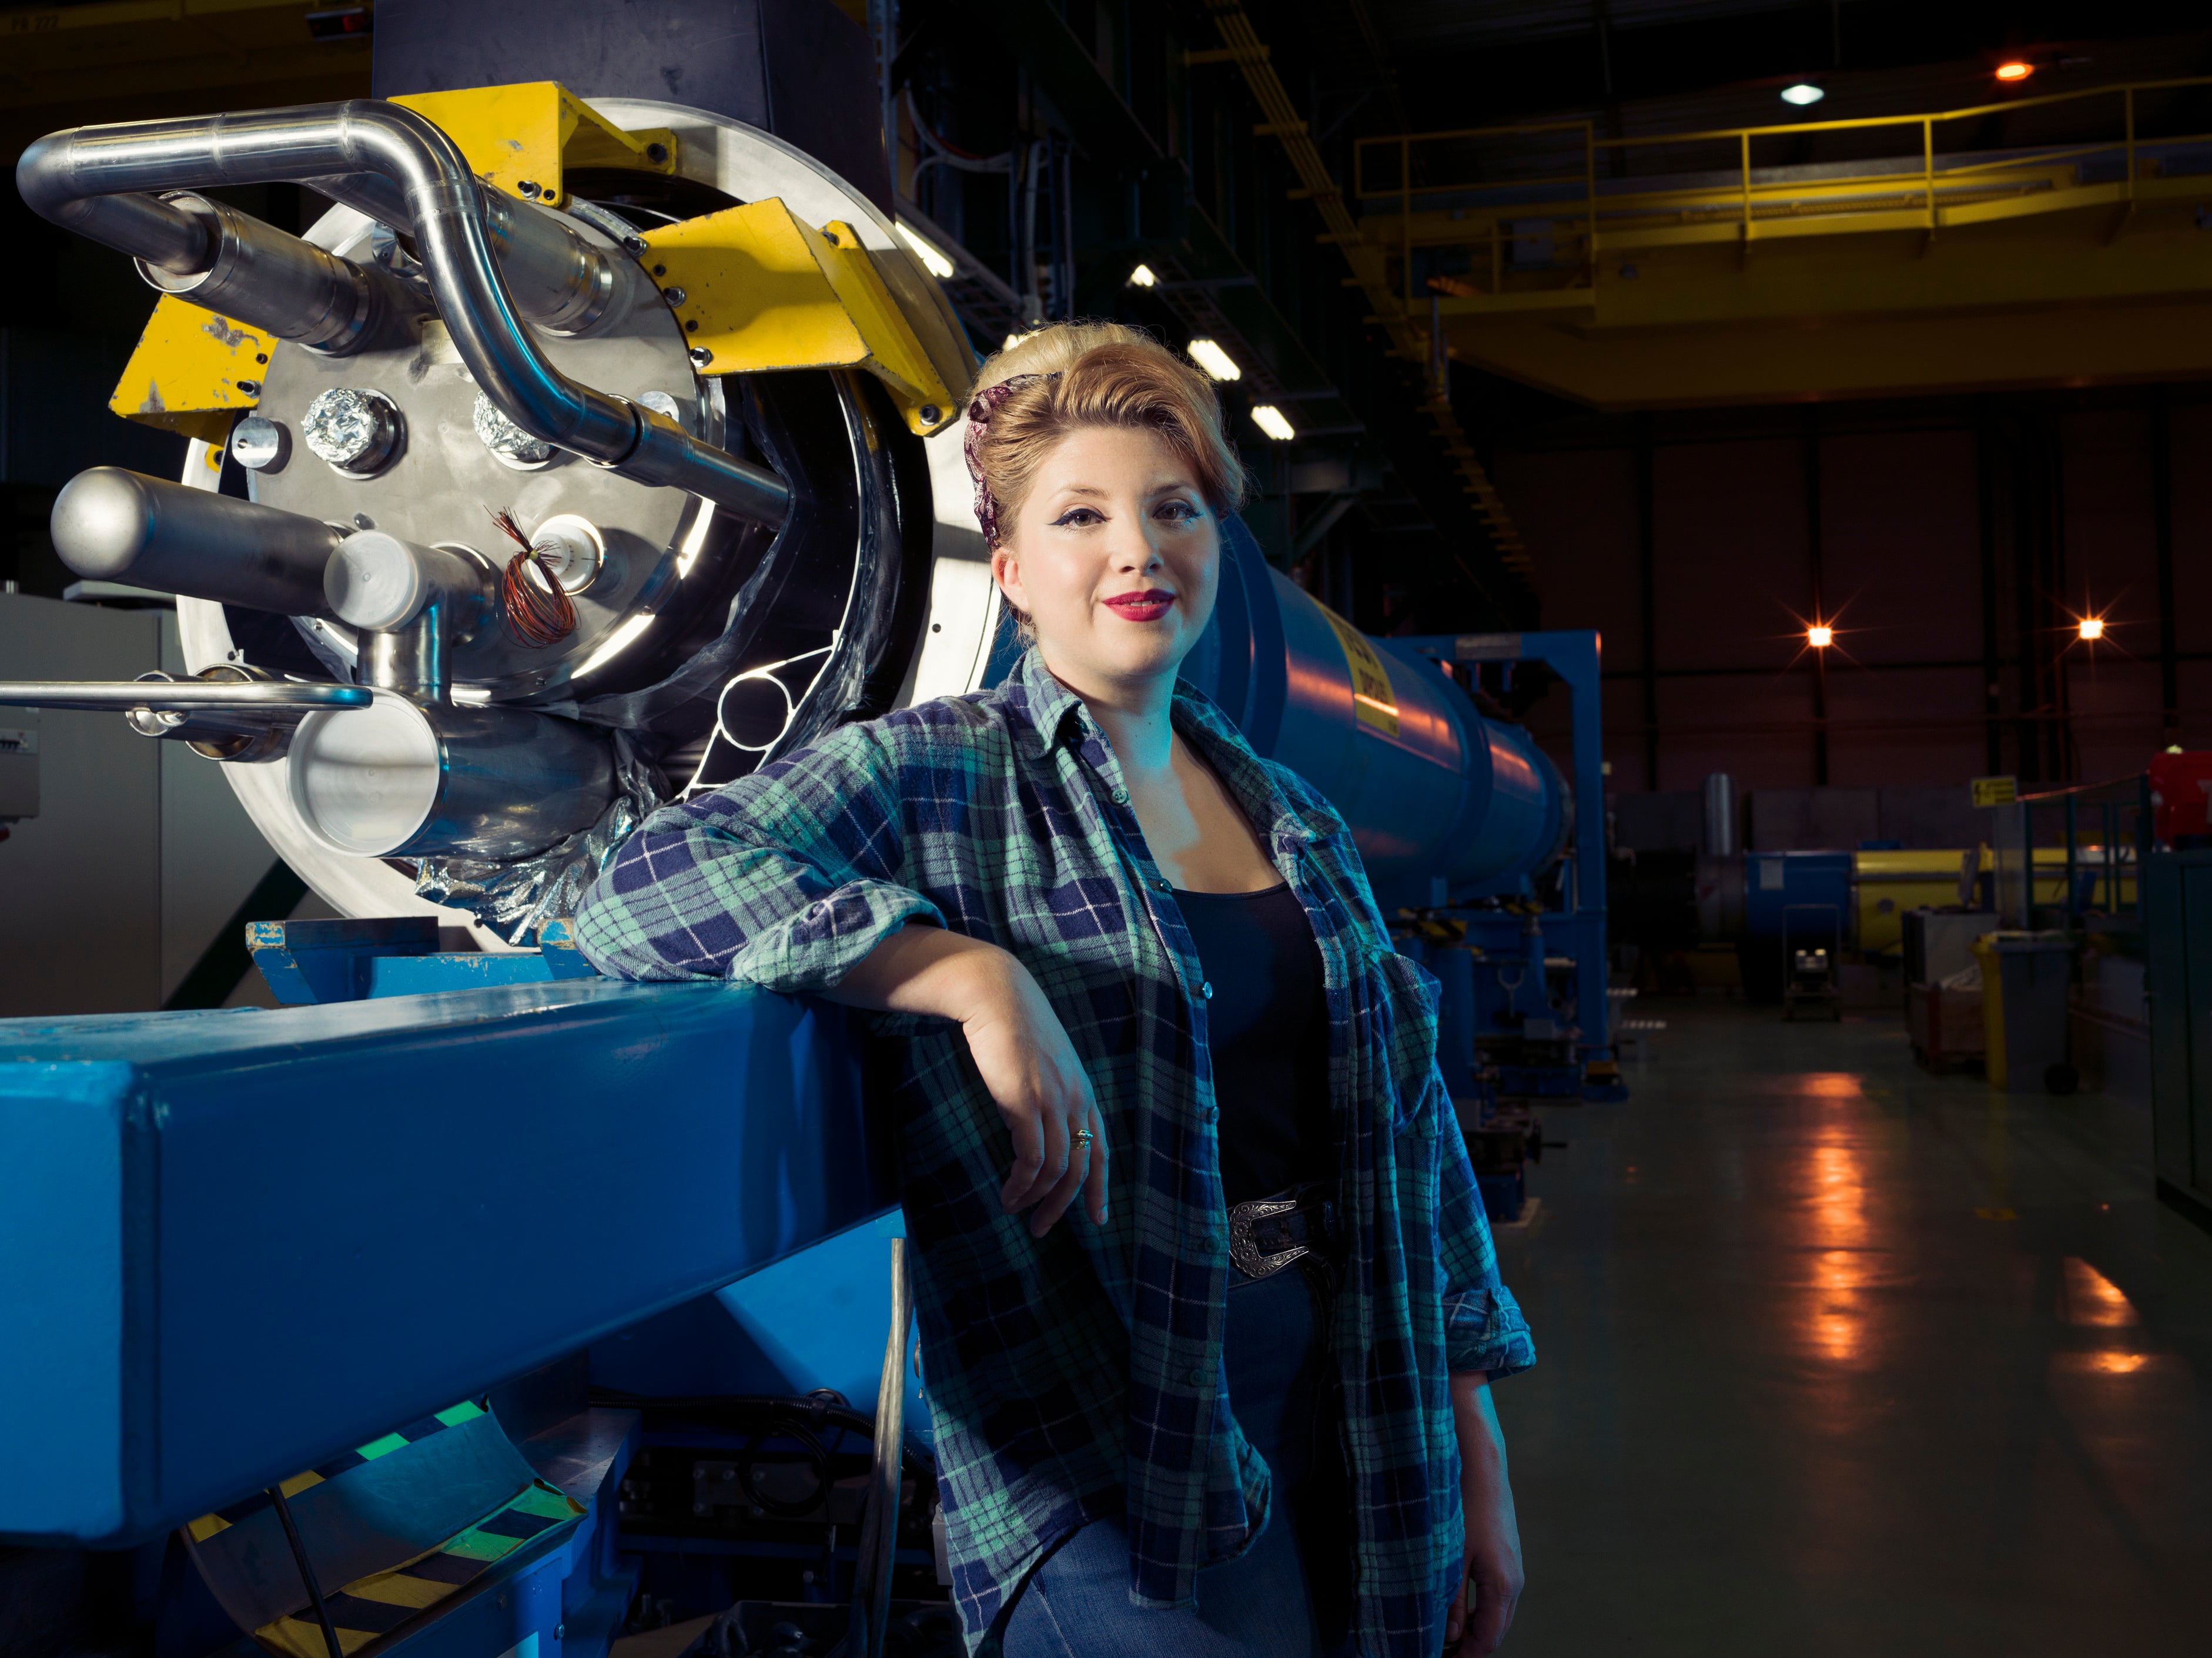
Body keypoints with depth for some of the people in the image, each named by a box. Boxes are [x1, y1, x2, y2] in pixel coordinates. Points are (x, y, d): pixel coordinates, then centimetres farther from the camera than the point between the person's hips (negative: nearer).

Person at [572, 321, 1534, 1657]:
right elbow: (645, 884, -19)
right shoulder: (942, 779, -6)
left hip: (1349, 1429, 6)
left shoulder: (1297, 820, 11)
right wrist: (978, 976, -26)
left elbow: (1411, 1133, 14)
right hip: (1100, 1481, -5)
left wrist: (1480, 1464, 12)